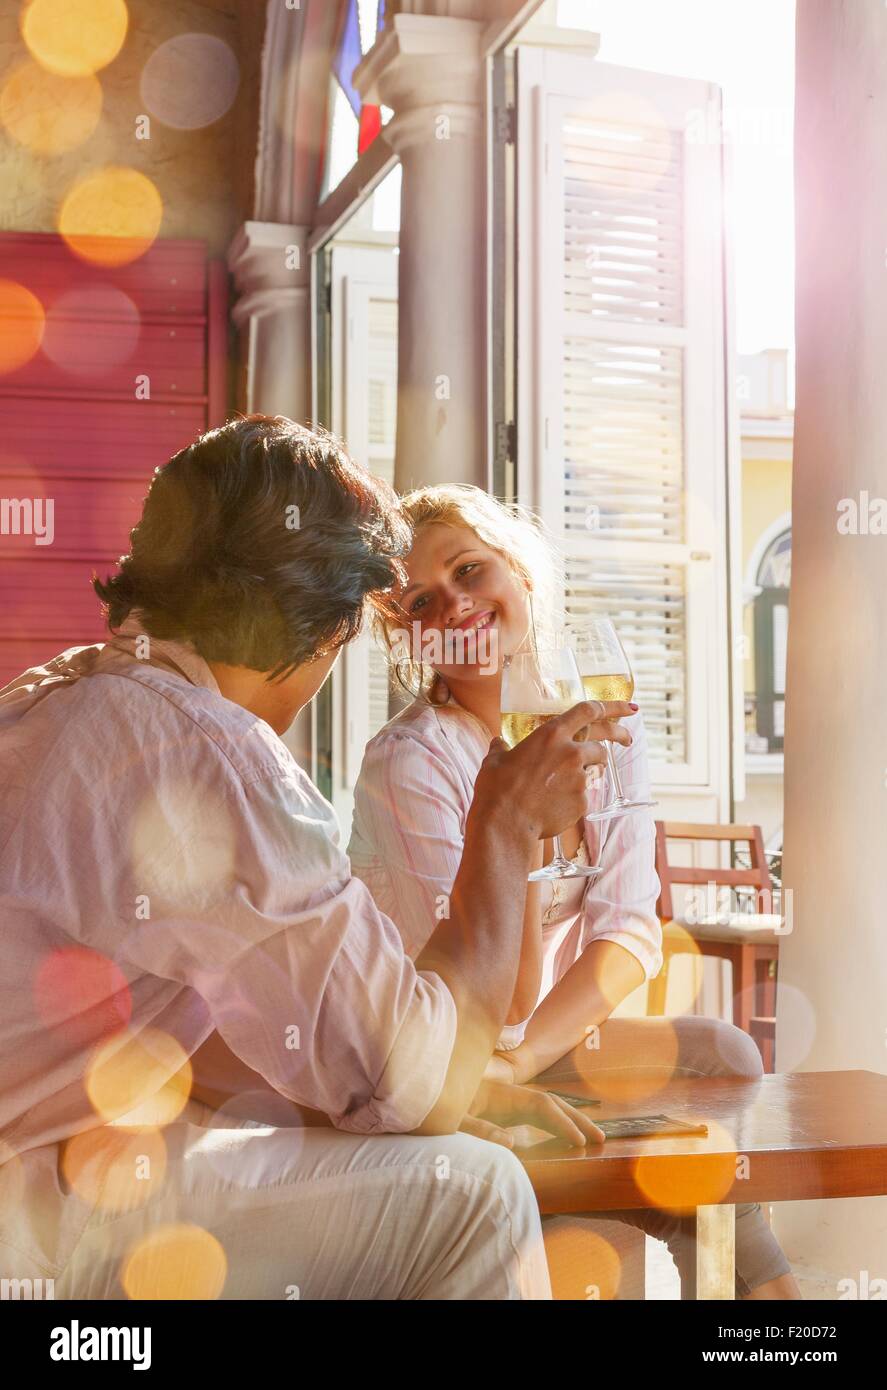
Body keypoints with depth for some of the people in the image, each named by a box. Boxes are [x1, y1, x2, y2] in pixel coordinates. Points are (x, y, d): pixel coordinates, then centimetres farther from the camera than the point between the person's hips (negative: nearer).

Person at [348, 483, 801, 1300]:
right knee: (722, 1058, -18)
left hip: (551, 1042, 5)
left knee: (724, 1056, -19)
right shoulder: (410, 762, -20)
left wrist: (522, 1056, -24)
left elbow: (628, 932, -9)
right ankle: (756, 1269, 2)